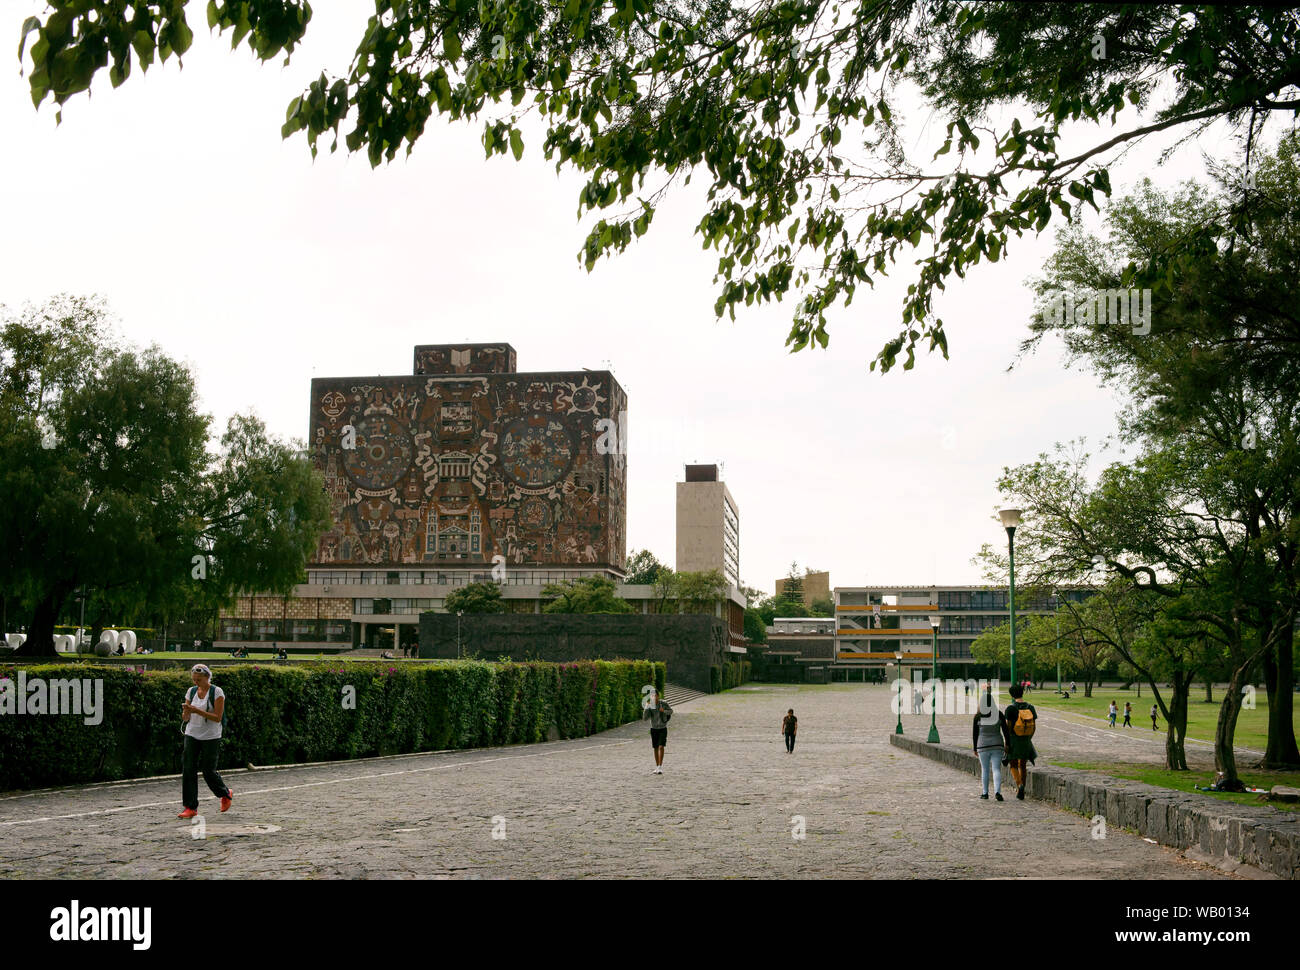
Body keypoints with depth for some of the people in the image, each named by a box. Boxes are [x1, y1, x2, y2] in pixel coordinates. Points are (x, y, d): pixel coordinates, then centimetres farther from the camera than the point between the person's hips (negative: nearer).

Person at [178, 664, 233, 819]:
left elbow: (217, 717, -14)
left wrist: (197, 711, -23)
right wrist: (186, 711, -15)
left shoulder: (217, 692, -8)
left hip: (211, 737, -4)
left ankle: (226, 794, 27)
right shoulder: (191, 692, 7)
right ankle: (190, 807, -1)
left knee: (208, 770, 0)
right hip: (192, 735, 4)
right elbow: (186, 719, 9)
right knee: (188, 769, -5)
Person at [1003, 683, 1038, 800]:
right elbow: (1034, 725, 3)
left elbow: (1008, 727, -13)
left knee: (1013, 765, 9)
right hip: (1026, 742, 4)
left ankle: (1019, 785, -15)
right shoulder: (1030, 707, -1)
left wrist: (1006, 743, -5)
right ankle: (1022, 792, 18)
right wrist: (1029, 738, 16)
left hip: (1013, 741, -4)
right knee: (1023, 765, 16)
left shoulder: (1010, 709, -14)